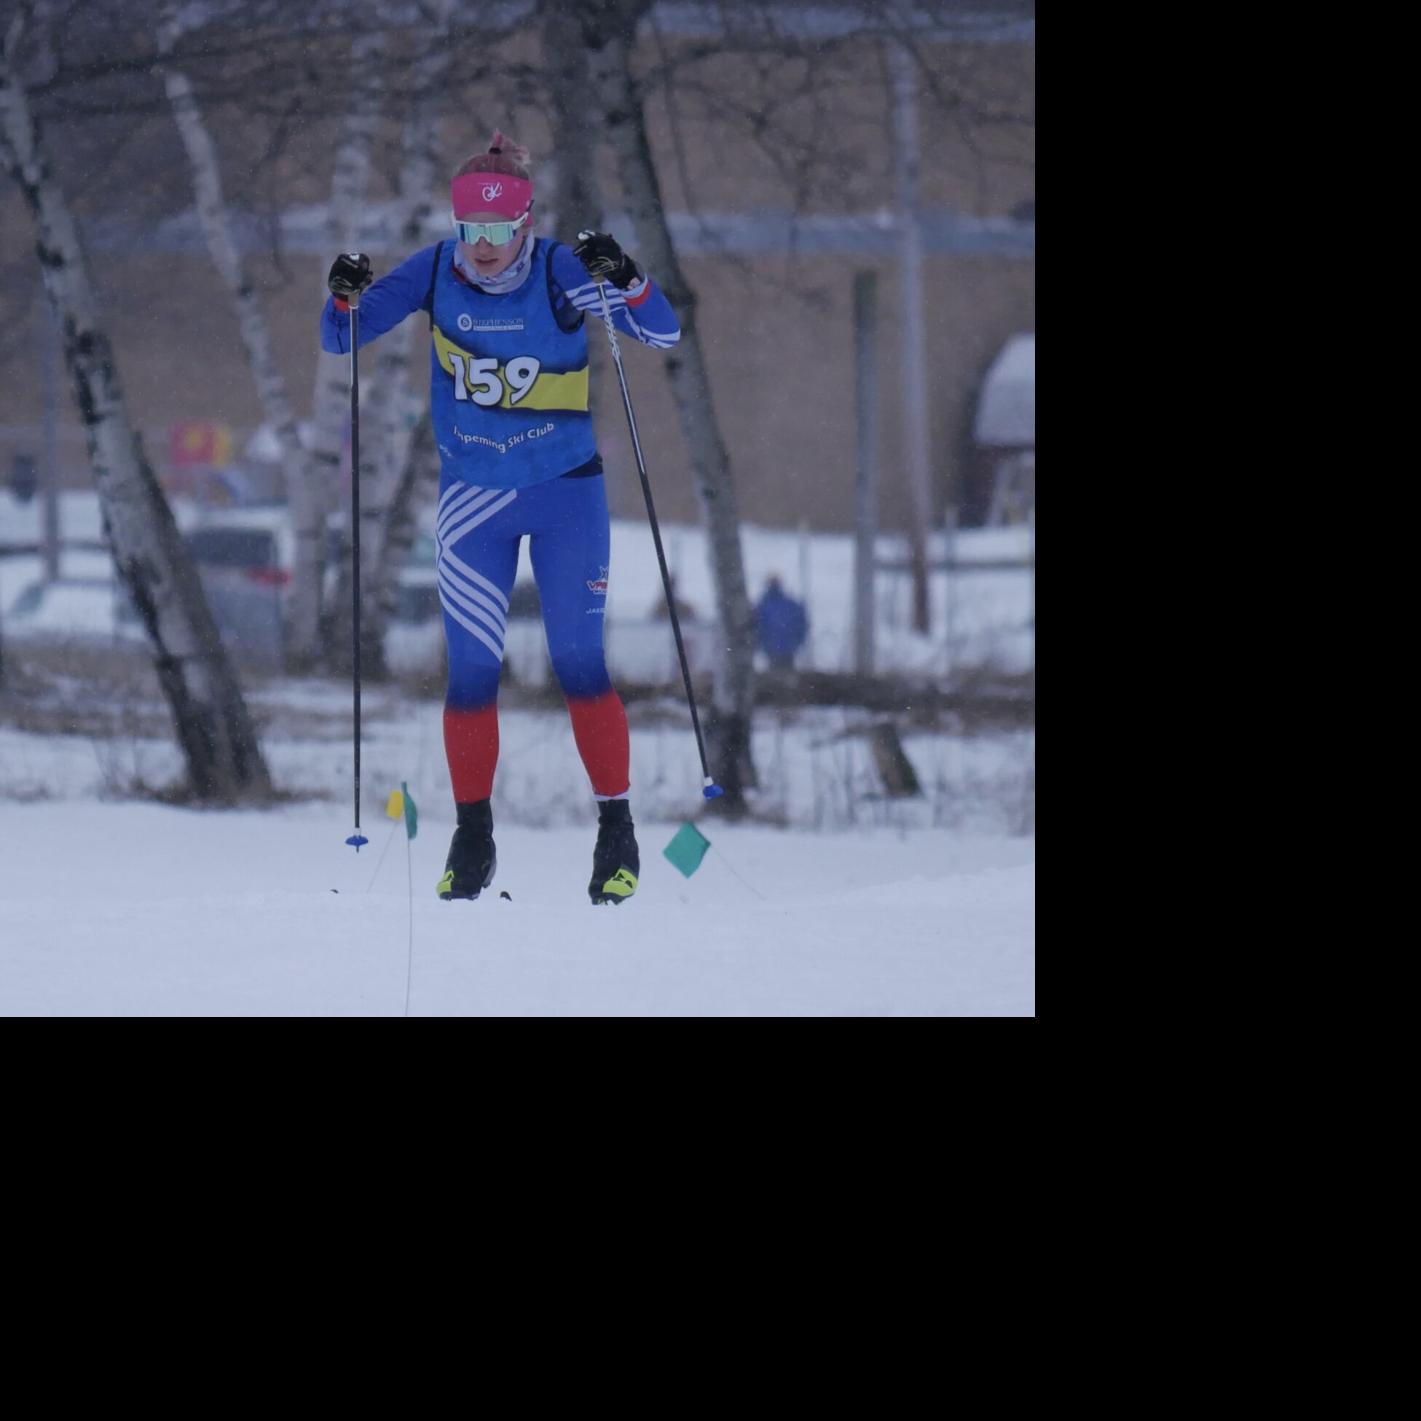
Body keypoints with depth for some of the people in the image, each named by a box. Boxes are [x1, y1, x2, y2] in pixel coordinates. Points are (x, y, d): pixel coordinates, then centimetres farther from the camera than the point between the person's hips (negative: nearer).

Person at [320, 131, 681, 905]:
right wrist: (344, 298, -22)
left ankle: (617, 832, 5)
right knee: (471, 673, -1)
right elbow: (340, 341, 0)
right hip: (472, 498, 2)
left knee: (579, 664, -4)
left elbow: (664, 334, -17)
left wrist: (624, 281, -35)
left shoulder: (562, 271, -14)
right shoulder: (434, 273, -7)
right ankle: (473, 840, 10)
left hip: (565, 492, -2)